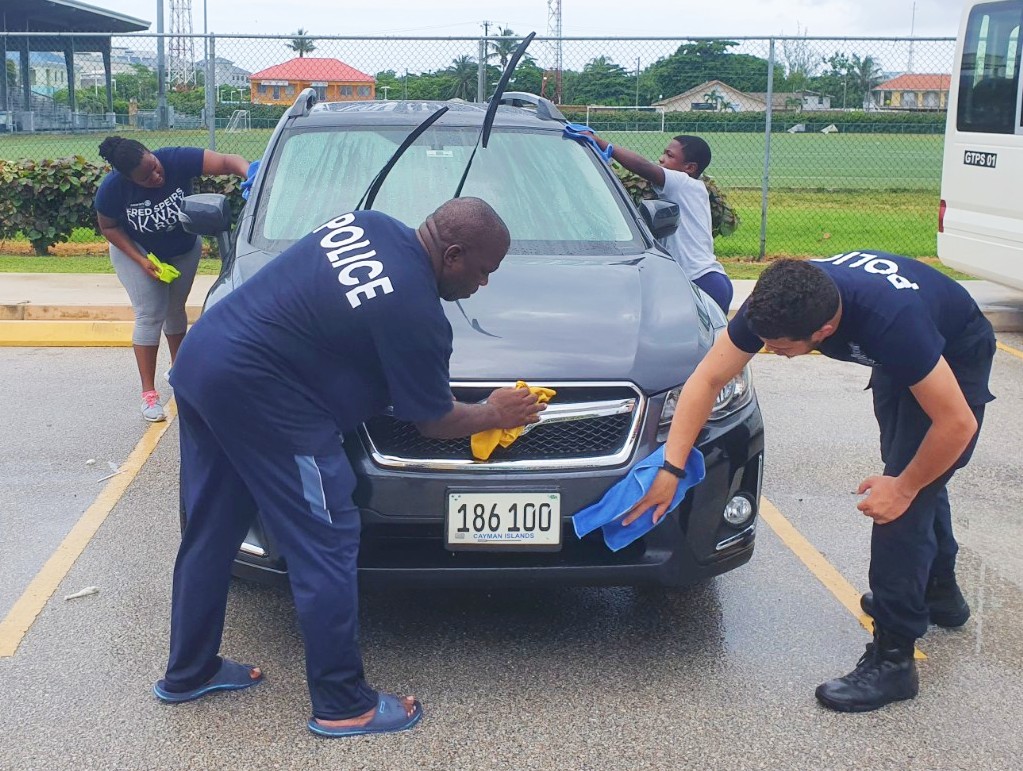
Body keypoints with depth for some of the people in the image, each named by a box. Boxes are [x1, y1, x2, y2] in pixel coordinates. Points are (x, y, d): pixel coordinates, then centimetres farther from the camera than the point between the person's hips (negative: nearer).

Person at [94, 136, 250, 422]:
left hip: (184, 249, 2)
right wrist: (141, 261, -23)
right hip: (136, 250, -2)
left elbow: (226, 162, -41)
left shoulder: (176, 160, -34)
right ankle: (148, 393, -5)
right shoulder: (112, 189, -30)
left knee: (175, 310, 16)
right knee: (150, 315, -10)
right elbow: (109, 228, -13)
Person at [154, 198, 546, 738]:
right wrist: (494, 414, 16)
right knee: (325, 550, 1)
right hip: (258, 395, -10)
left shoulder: (367, 223, 7)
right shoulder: (415, 313, -15)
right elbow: (435, 422, -1)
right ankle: (342, 706, 11)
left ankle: (188, 673, 36)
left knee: (210, 533, 20)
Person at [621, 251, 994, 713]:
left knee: (904, 502, -14)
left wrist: (904, 487, -21)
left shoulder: (891, 320, -45)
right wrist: (671, 467, -25)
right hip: (899, 360, 7)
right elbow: (708, 379, -20)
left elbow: (958, 423, -34)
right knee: (910, 474, 22)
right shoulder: (776, 301, -28)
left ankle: (892, 660, -6)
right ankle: (939, 594, 46)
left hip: (956, 358, -7)